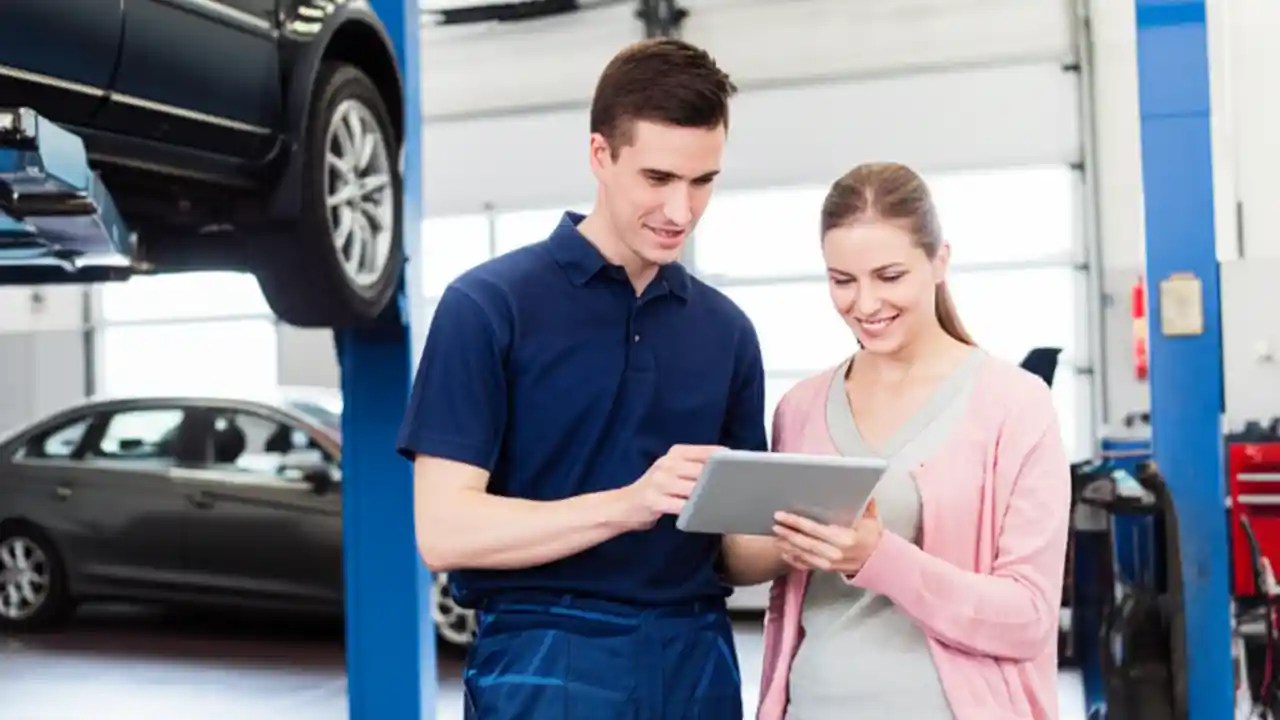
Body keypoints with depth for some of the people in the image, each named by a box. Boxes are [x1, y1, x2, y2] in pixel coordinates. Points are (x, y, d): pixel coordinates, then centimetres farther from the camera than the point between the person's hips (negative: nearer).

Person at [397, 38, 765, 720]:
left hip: (697, 659, 5)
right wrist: (627, 504, -23)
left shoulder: (727, 330, 8)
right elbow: (444, 529, -13)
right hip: (546, 660, -4)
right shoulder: (488, 304, -7)